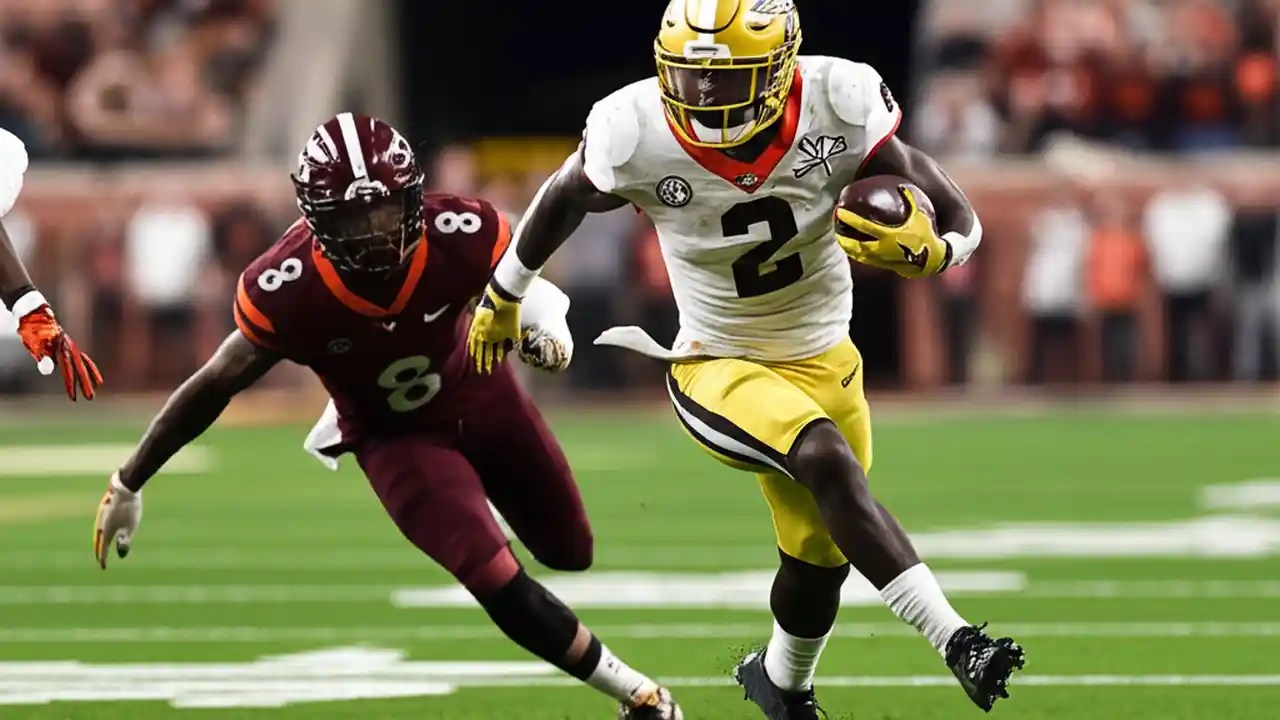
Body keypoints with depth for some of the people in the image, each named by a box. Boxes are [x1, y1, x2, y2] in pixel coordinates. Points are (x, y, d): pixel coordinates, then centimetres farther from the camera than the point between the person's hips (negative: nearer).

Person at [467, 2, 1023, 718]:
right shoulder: (637, 136, -22)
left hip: (823, 359, 3)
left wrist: (926, 249, -38)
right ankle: (956, 640, -33)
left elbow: (961, 226, -14)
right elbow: (565, 199, 1)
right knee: (825, 459, -31)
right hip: (719, 367, -3)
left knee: (820, 562, 14)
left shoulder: (836, 108, -20)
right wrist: (505, 293, 16)